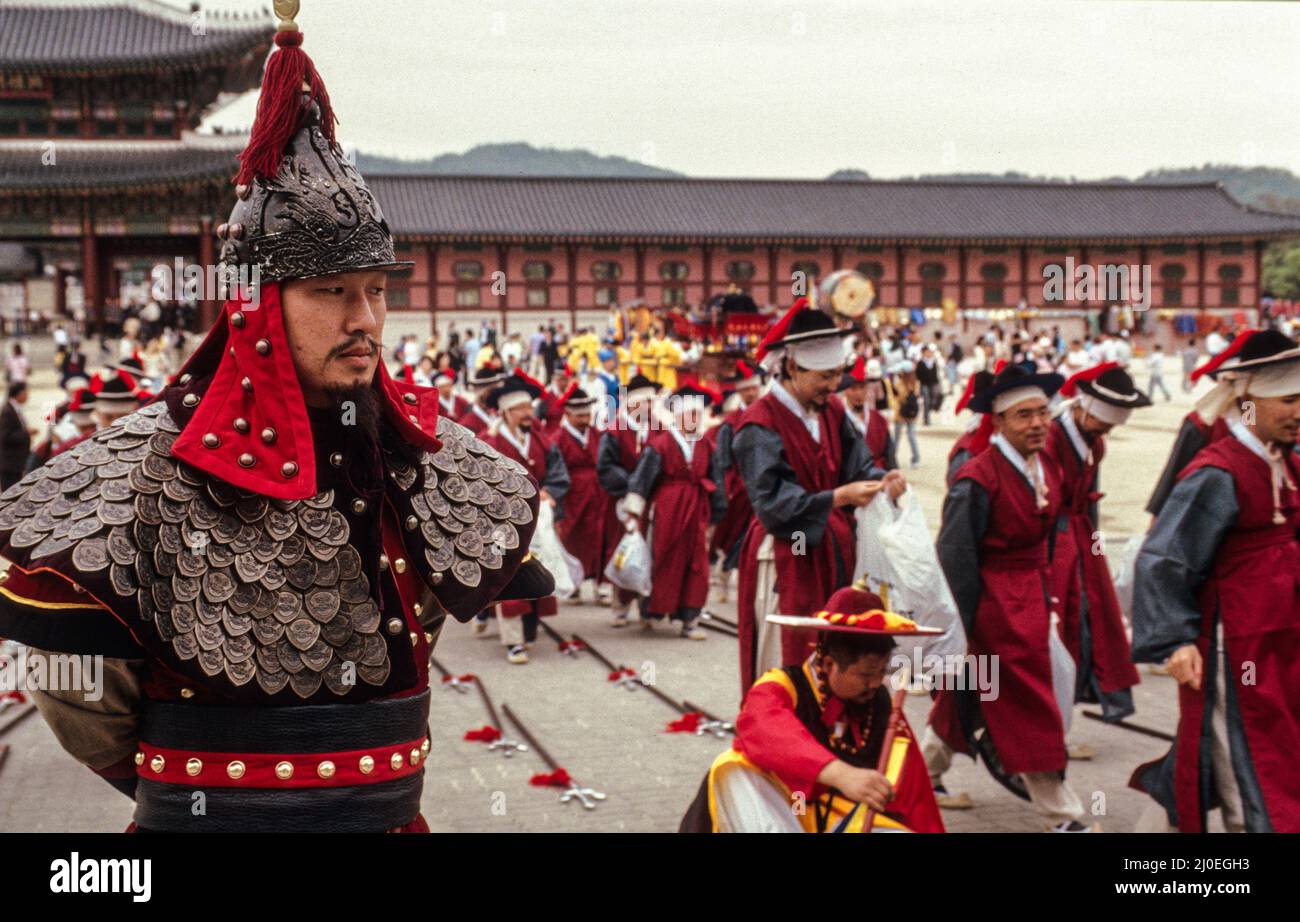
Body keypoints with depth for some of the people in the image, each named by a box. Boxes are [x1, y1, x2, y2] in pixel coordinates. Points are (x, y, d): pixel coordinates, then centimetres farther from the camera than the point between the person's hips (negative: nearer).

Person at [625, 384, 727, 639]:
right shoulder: (660, 443, -8)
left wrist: (715, 514, 11)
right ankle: (651, 613, 20)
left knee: (696, 566, 2)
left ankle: (689, 620, 7)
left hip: (696, 513, 4)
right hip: (665, 512, -4)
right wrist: (634, 514, -13)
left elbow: (715, 483, 12)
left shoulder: (705, 447, 6)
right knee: (663, 563, 4)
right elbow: (641, 479, -9)